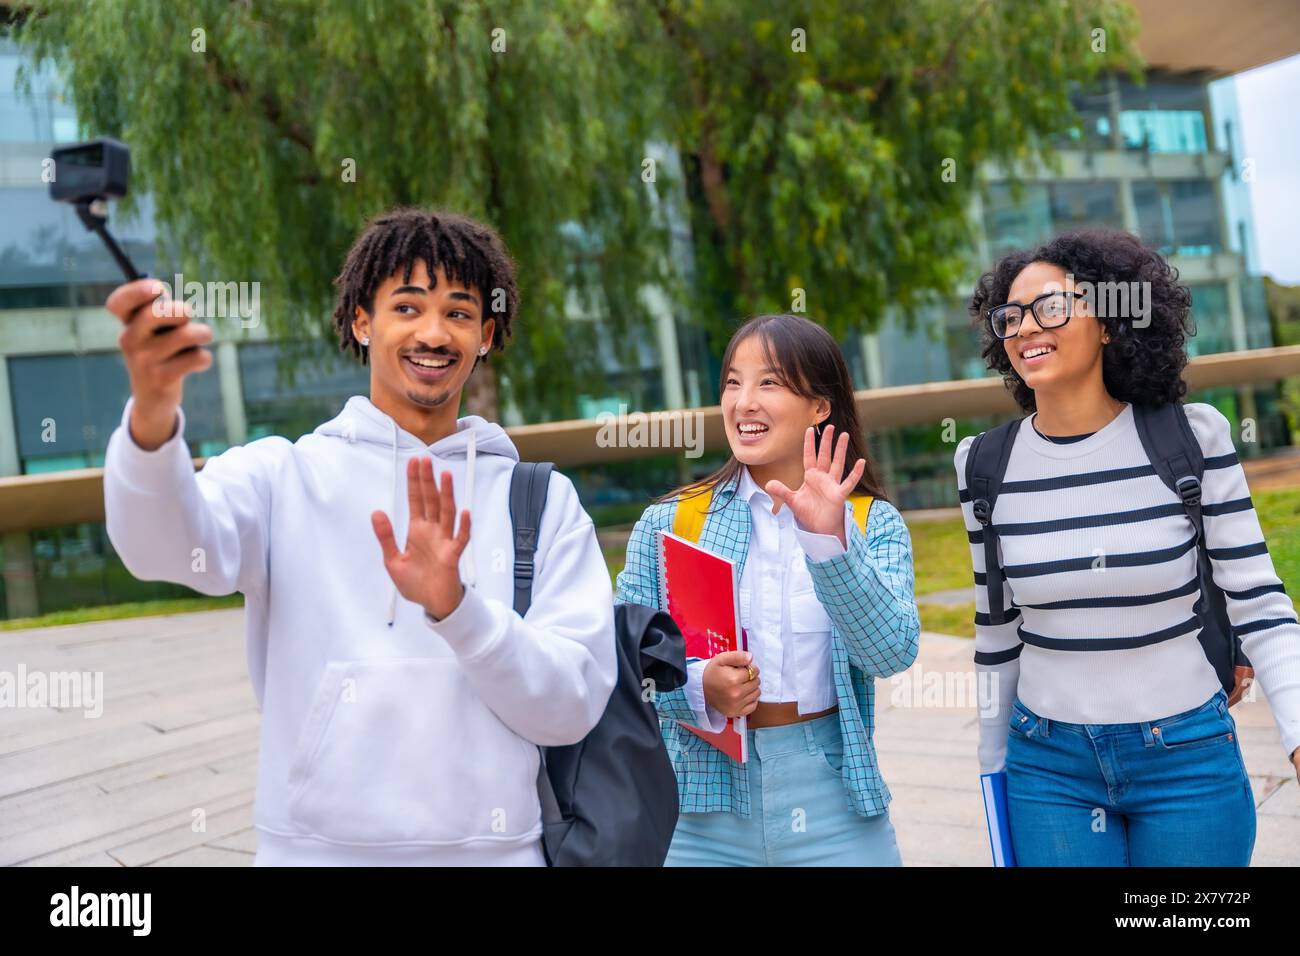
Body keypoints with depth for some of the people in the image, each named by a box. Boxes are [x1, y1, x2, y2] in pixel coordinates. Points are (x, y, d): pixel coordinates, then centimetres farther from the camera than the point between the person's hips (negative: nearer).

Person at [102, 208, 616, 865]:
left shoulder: (544, 501, 0)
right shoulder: (284, 474, -2)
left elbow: (573, 705, -8)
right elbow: (170, 546, -21)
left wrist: (456, 607, -23)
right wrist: (152, 412, -40)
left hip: (493, 848, 1)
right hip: (314, 845, -1)